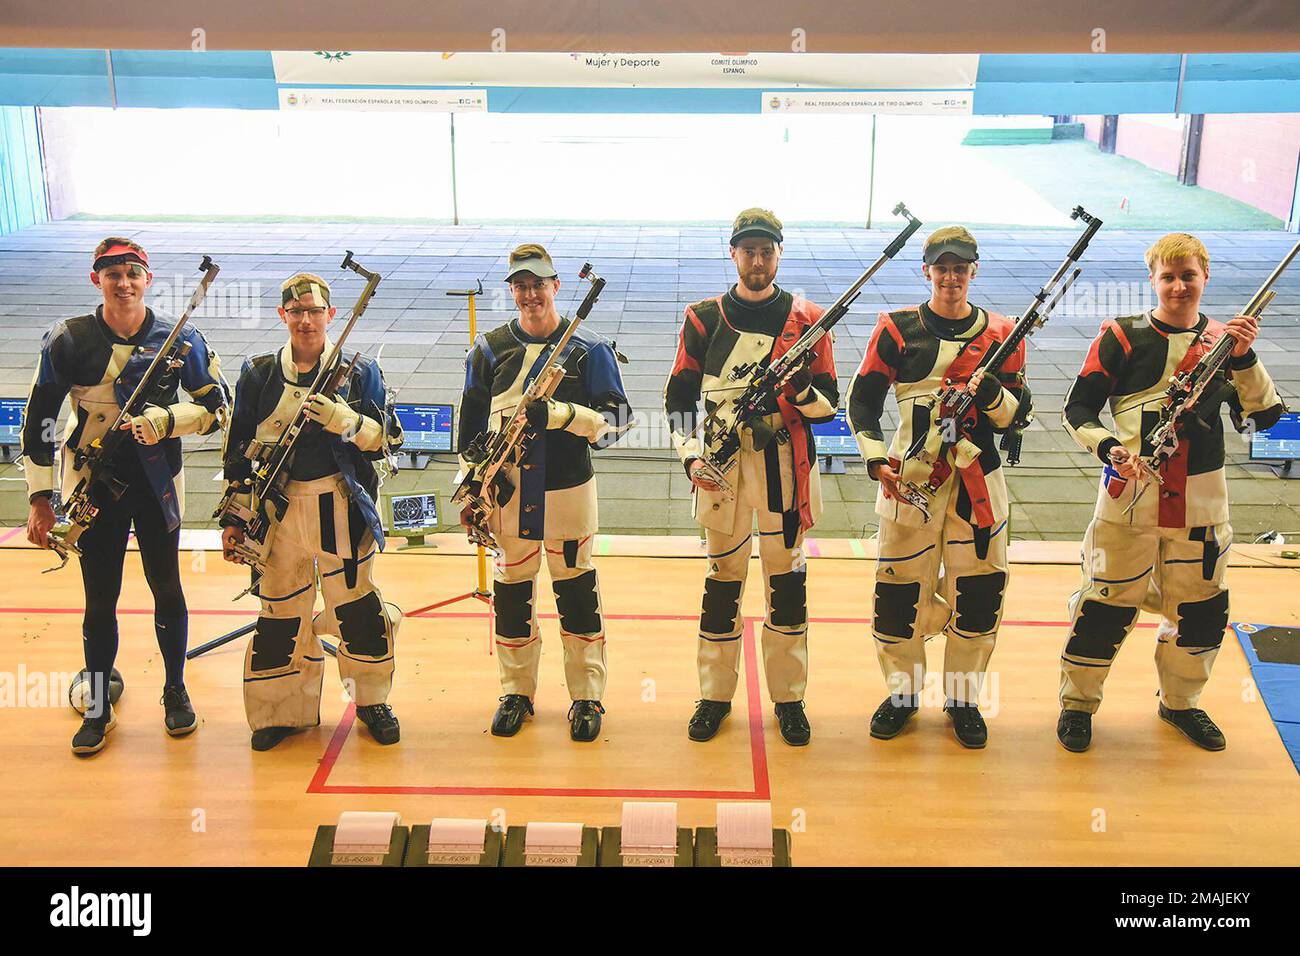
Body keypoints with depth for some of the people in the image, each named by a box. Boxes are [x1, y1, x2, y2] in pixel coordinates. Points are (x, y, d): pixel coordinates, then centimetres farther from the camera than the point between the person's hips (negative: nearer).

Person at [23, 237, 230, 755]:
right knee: (99, 600, 6)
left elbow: (217, 405, -1)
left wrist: (167, 420, -19)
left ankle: (175, 691, 30)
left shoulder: (180, 338, -5)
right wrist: (40, 498, -3)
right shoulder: (68, 341, -6)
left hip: (157, 483, 1)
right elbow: (38, 420, -2)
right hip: (92, 485, 0)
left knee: (167, 590, 11)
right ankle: (98, 707, 22)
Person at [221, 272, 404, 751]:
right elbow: (239, 451, 8)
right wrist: (234, 518, 7)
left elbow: (389, 438, -3)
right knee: (280, 610, 8)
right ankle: (282, 710, 24)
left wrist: (344, 420, -22)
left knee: (357, 604, 2)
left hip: (341, 508, -1)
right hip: (278, 509, 2)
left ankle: (372, 700, 21)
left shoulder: (359, 372, 1)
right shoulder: (258, 374, 5)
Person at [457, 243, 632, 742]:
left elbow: (617, 419, -6)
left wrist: (562, 414, -22)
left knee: (577, 589, 7)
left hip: (568, 492, -2)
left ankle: (587, 696, 19)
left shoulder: (588, 349, -3)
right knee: (511, 590, 11)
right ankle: (516, 694, 26)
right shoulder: (489, 349, 4)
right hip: (507, 493, 2)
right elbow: (470, 425, 9)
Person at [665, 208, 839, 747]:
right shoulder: (703, 318, 5)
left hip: (786, 468, 0)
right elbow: (679, 397, 6)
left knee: (787, 581, 6)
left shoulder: (806, 319, 5)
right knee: (723, 580, 7)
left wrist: (802, 386, -17)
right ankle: (715, 696, 20)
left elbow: (828, 407, 4)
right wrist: (690, 456, -6)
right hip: (722, 467, 0)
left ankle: (789, 698, 18)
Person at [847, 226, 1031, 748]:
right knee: (899, 589, 2)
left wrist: (988, 391, -18)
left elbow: (1016, 415, 3)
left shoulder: (999, 333, 6)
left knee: (978, 591, 4)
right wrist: (876, 458, -12)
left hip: (977, 480, 1)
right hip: (908, 478, -1)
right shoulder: (896, 329, 3)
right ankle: (902, 691, 21)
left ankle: (963, 696, 22)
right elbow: (862, 399, 1)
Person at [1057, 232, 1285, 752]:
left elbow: (1264, 416, -1)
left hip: (1201, 504, 4)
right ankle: (1076, 703, 20)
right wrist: (1108, 446, -21)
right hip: (1130, 495, -4)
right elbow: (1077, 408, -4)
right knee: (1106, 604, 1)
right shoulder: (1122, 336, -4)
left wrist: (1243, 357, -15)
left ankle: (1180, 702, 35)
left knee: (1200, 608, 13)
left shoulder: (1224, 339, 6)